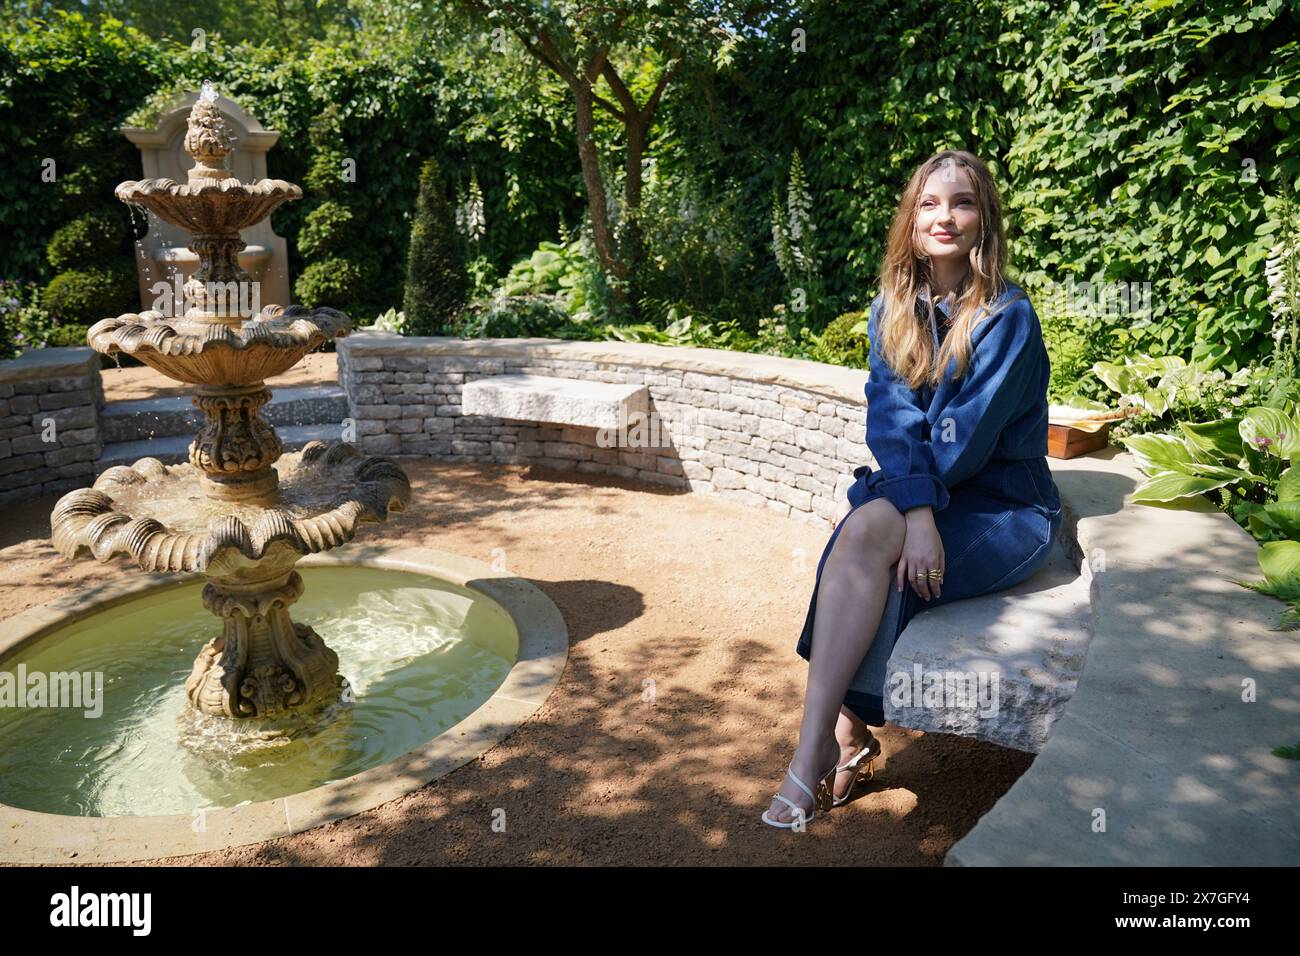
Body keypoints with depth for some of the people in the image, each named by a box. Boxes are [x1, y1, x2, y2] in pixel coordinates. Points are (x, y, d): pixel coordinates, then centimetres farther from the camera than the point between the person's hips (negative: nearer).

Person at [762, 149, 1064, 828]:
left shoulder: (1007, 318, -10)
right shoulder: (891, 310, 5)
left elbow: (967, 437, -16)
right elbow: (892, 419, -9)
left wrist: (895, 502, -9)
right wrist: (917, 511, -24)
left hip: (1003, 510, -4)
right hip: (919, 495, 4)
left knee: (870, 531, -32)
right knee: (862, 531, -31)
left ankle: (826, 746, -25)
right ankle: (847, 735, -23)